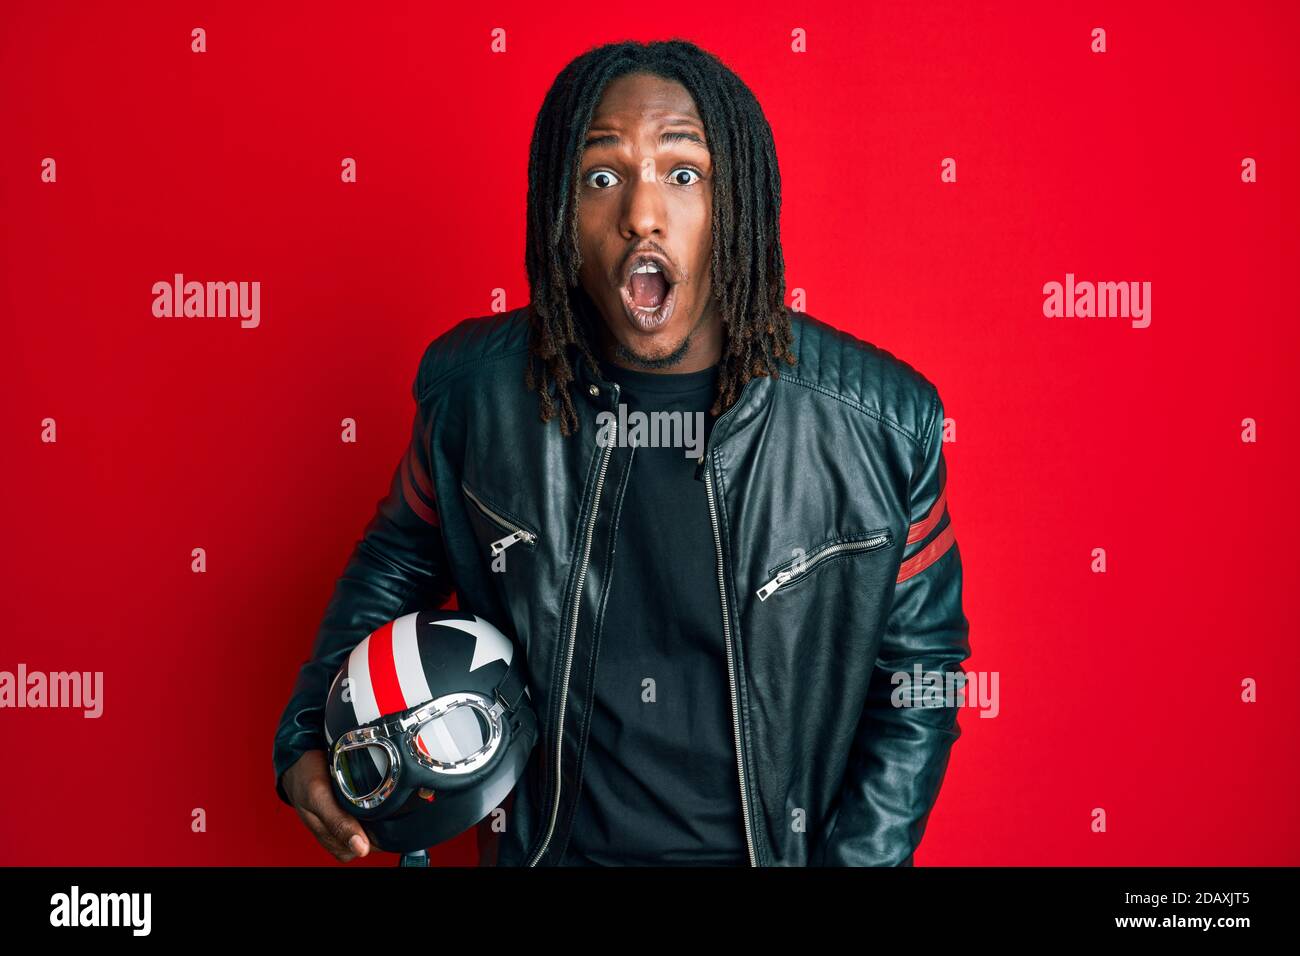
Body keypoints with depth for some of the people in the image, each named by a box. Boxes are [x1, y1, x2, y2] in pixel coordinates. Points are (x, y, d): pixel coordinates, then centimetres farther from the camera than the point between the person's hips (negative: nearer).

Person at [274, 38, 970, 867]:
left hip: (775, 844, 0)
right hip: (546, 843, 2)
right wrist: (311, 738, -8)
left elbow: (919, 664, -6)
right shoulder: (473, 388, -14)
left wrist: (858, 856, -11)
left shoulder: (880, 423, -18)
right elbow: (400, 557, 4)